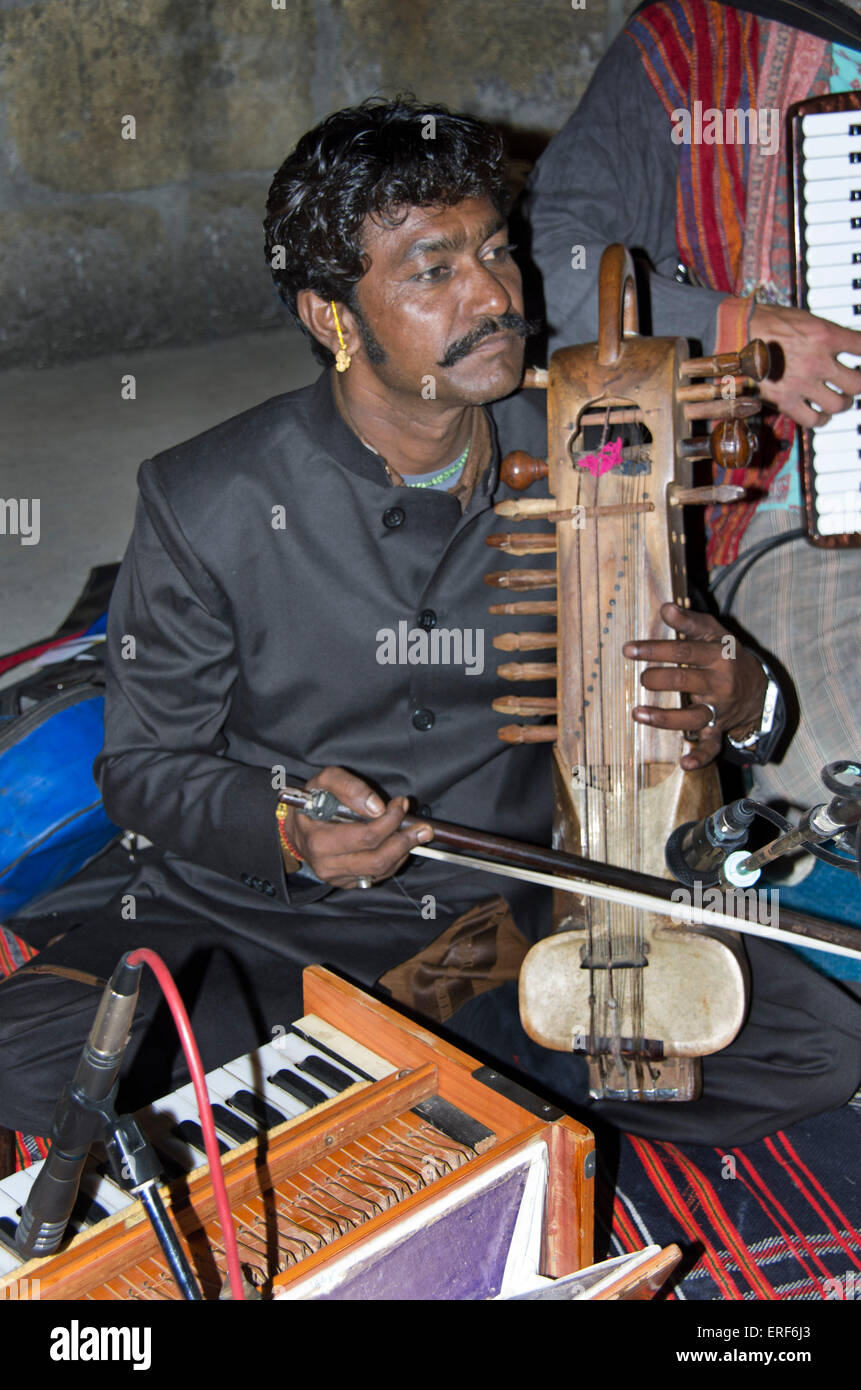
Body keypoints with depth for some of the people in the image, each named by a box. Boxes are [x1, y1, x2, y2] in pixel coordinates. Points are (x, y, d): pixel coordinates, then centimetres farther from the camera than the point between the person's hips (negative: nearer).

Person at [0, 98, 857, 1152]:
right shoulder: (208, 506, -13)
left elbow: (655, 662, 9)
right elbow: (145, 765, -4)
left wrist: (731, 696, -16)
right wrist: (282, 822, -26)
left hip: (519, 908, 2)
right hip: (259, 927, -1)